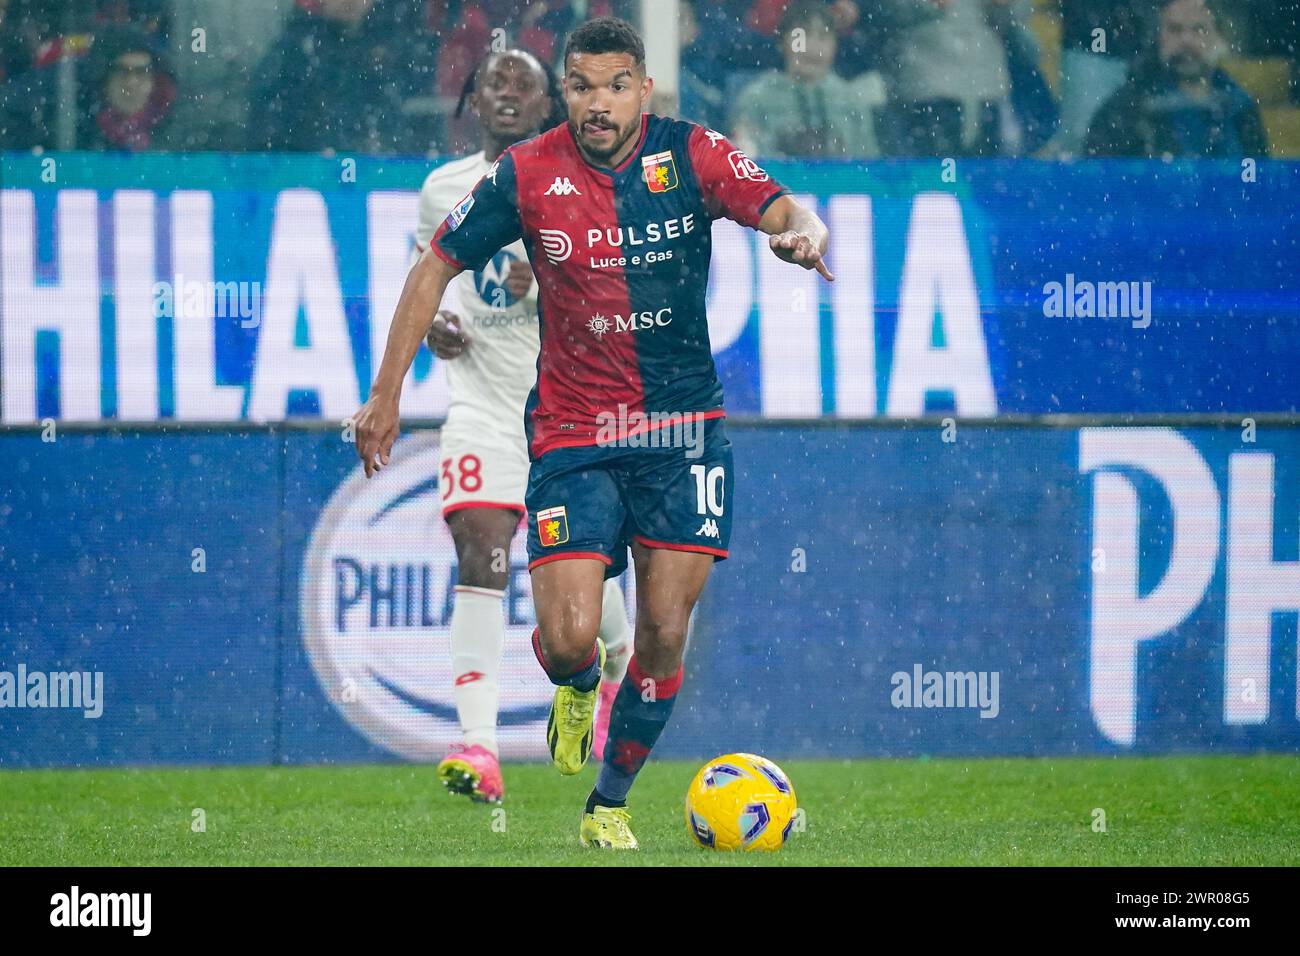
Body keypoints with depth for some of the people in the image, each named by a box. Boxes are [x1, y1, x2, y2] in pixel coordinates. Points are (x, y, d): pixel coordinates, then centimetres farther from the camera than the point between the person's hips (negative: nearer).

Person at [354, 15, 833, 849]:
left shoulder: (692, 155, -5)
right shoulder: (527, 174, -5)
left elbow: (786, 211, -17)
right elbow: (437, 267, 4)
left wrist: (803, 232, -42)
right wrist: (387, 392, 1)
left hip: (683, 429, 1)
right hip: (572, 434, -1)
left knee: (665, 633, -2)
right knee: (568, 638, -13)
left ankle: (610, 805, 19)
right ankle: (578, 690, 26)